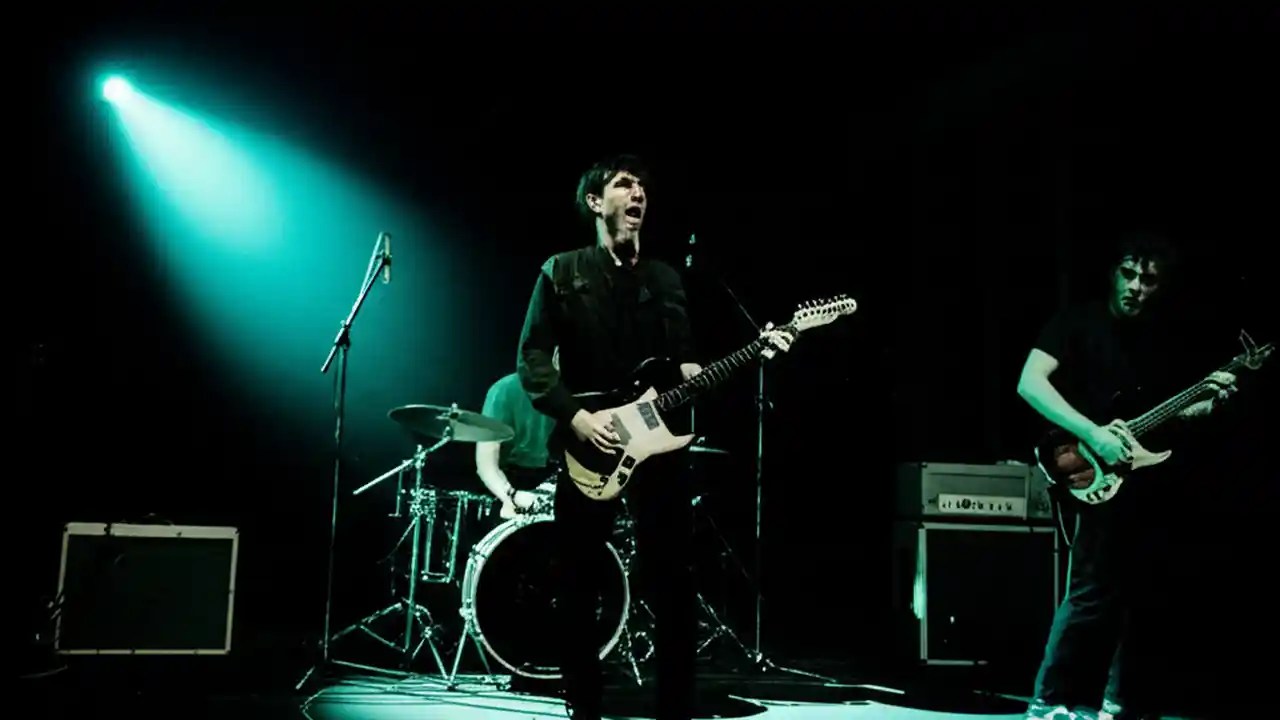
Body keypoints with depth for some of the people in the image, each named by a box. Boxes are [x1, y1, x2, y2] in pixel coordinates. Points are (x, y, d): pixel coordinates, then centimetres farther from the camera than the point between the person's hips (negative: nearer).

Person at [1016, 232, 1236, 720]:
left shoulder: (1159, 339, 14)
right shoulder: (1079, 322, -6)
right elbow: (1029, 383, -18)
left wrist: (1207, 400, 2)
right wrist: (1093, 433, -24)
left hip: (1144, 478, 7)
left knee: (1133, 594, 9)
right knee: (1094, 593, -14)